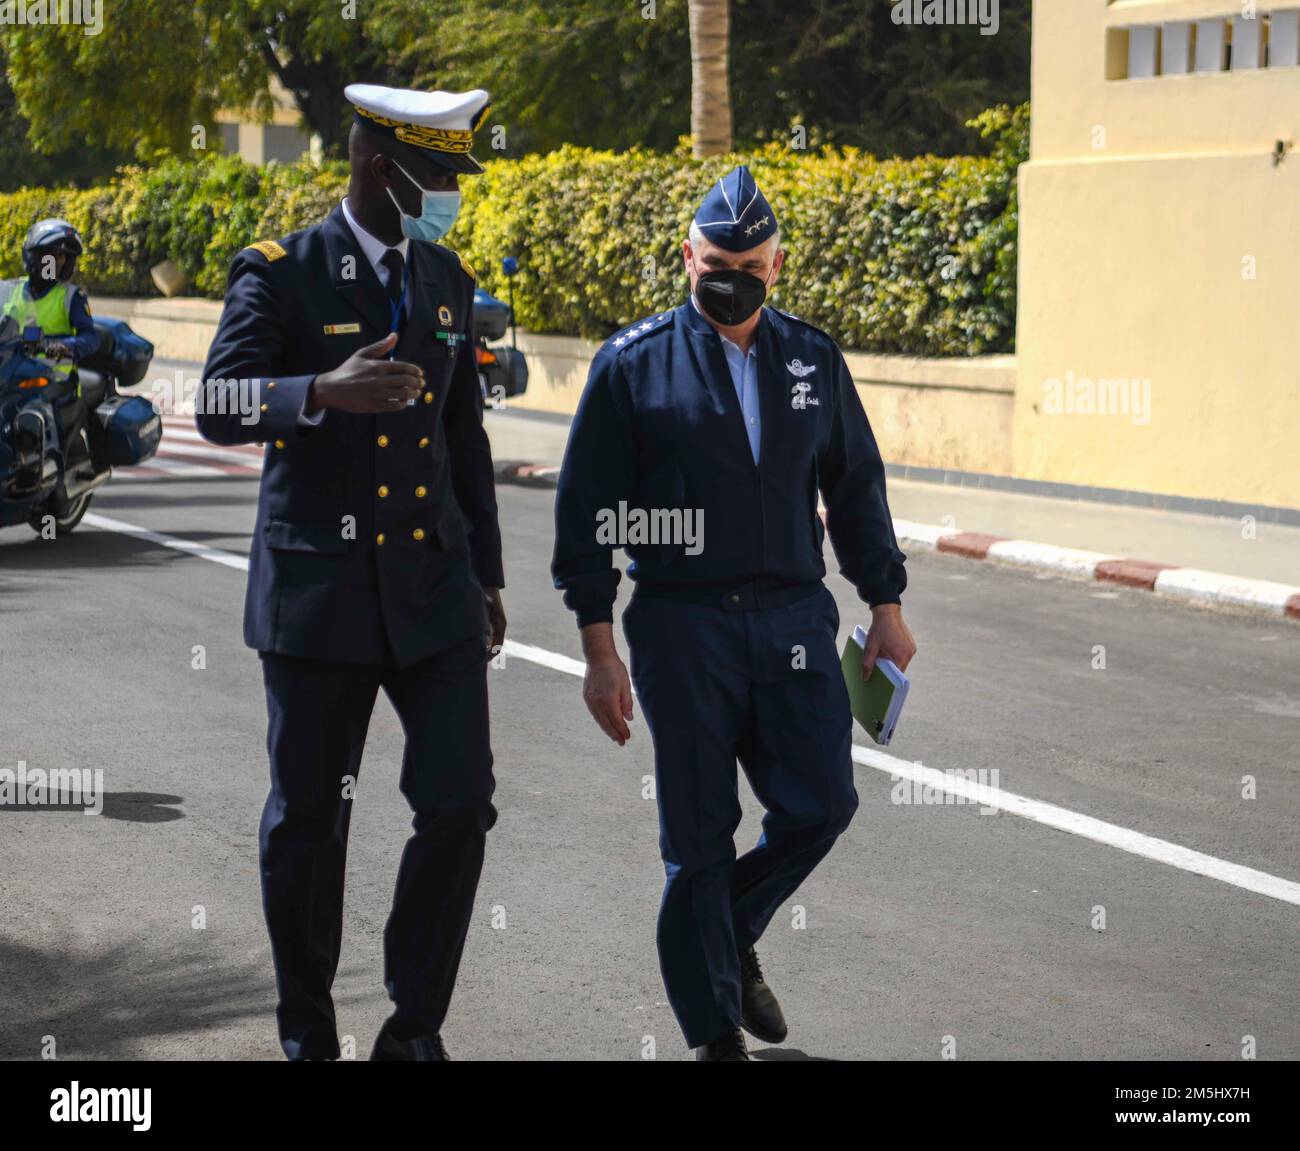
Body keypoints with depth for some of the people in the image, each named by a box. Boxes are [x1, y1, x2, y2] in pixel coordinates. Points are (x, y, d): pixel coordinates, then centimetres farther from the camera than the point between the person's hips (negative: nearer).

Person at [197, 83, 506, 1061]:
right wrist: (325, 390, -37)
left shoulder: (446, 278, 10)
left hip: (434, 586, 4)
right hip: (318, 591, -4)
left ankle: (415, 1025, 11)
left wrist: (487, 577, 17)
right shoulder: (279, 274, -6)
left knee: (461, 804, -4)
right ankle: (308, 1030, 23)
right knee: (308, 821, 6)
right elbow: (218, 408, -19)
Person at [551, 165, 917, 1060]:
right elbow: (587, 510, -2)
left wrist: (886, 606, 12)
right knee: (698, 835, 1)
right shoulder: (634, 364, -2)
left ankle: (732, 935, 27)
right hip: (681, 625, -3)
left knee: (822, 803, -3)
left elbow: (856, 486, 16)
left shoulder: (814, 360, 8)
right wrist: (599, 648, -6)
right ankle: (714, 1032, 15)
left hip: (795, 618, 3)